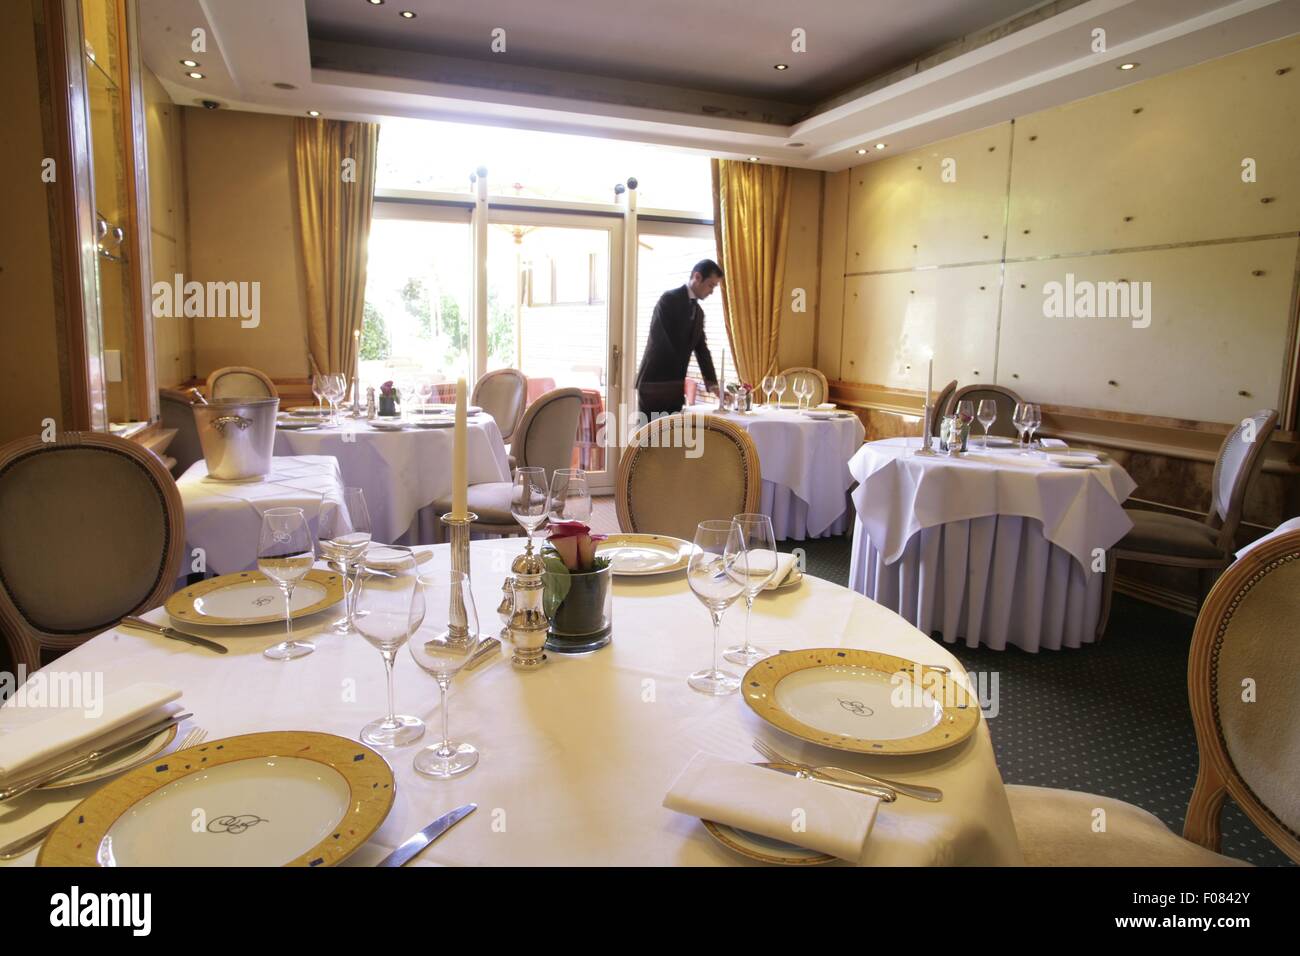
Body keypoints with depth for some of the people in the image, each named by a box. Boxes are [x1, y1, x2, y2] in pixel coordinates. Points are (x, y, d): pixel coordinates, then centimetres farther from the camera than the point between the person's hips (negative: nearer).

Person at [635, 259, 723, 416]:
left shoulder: (698, 312, 15)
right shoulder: (669, 299, -9)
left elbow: (701, 349, 15)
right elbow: (660, 341, -15)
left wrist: (713, 384, 4)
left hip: (675, 386, 7)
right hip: (654, 382, -7)